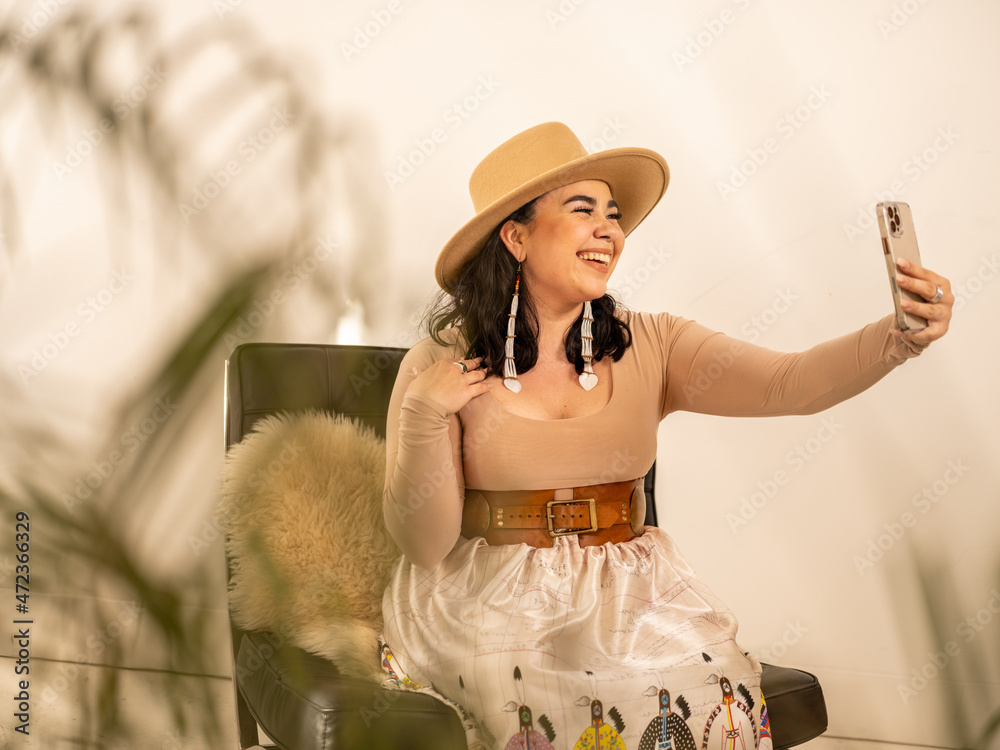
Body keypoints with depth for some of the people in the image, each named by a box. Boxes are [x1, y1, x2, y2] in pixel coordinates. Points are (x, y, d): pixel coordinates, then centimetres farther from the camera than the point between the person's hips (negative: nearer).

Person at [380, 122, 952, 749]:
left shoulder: (649, 348, 2)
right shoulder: (443, 365, -5)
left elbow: (791, 383, -12)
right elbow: (424, 546, -6)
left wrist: (900, 337, -30)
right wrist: (425, 412, -18)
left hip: (631, 596, 3)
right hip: (494, 602, -3)